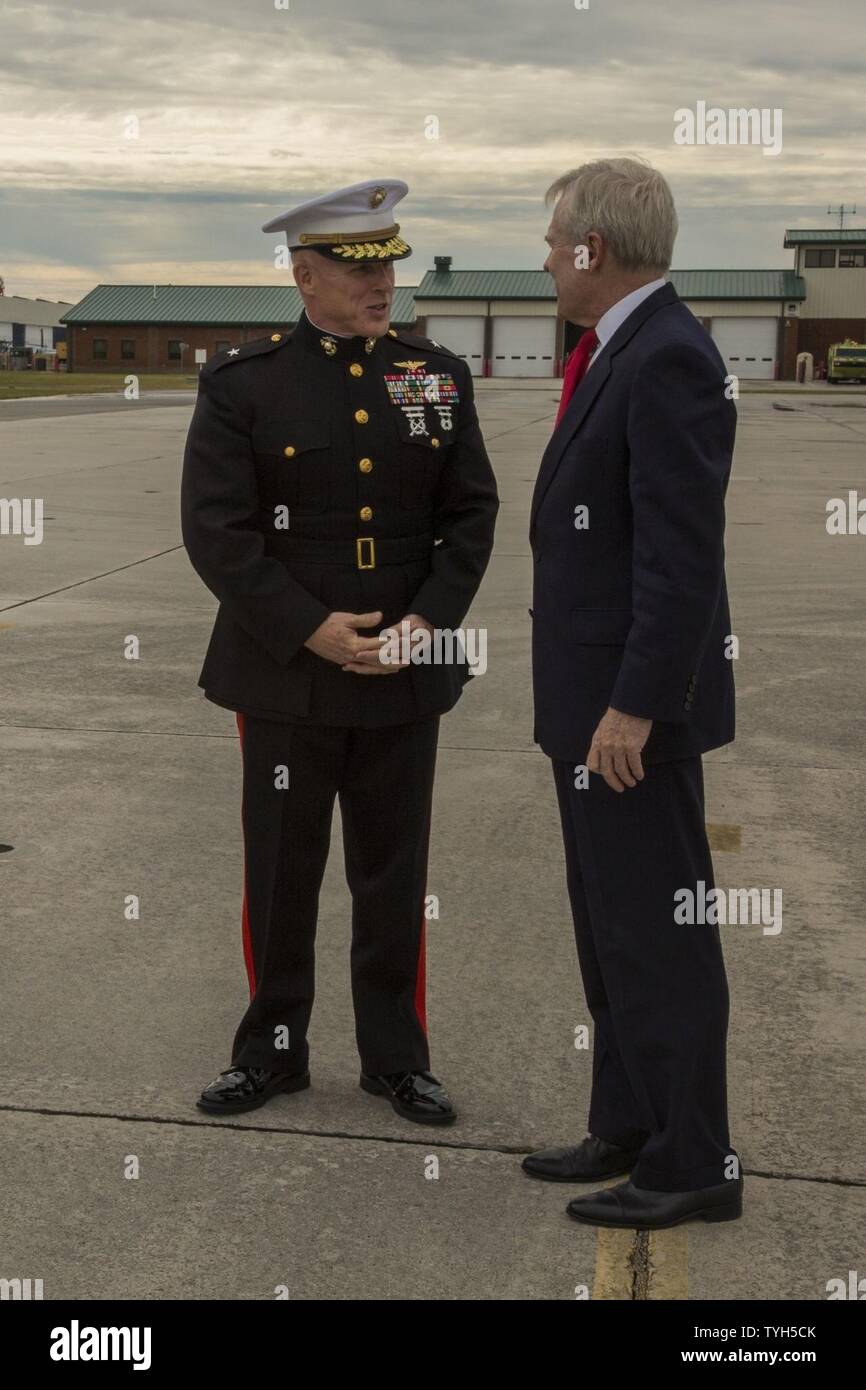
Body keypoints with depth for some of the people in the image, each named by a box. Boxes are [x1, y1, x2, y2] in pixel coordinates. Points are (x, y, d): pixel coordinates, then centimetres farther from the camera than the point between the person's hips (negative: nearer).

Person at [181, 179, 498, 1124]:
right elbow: (216, 531, -9)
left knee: (395, 878, 10)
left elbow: (472, 515, 5)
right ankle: (272, 1050, 27)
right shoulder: (240, 383, -4)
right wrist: (312, 629, -16)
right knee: (280, 875, 10)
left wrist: (430, 620, -9)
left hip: (406, 676, 2)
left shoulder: (439, 375, 5)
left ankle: (396, 1055, 25)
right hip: (286, 677, -2)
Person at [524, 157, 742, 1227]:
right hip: (594, 700, 10)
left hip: (634, 706, -10)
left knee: (657, 934, 0)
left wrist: (633, 707, -24)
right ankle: (628, 1129, 31)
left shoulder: (668, 359, -17)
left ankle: (693, 1165, 13)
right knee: (612, 928, 17)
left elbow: (684, 556, -23)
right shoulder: (621, 353, 15)